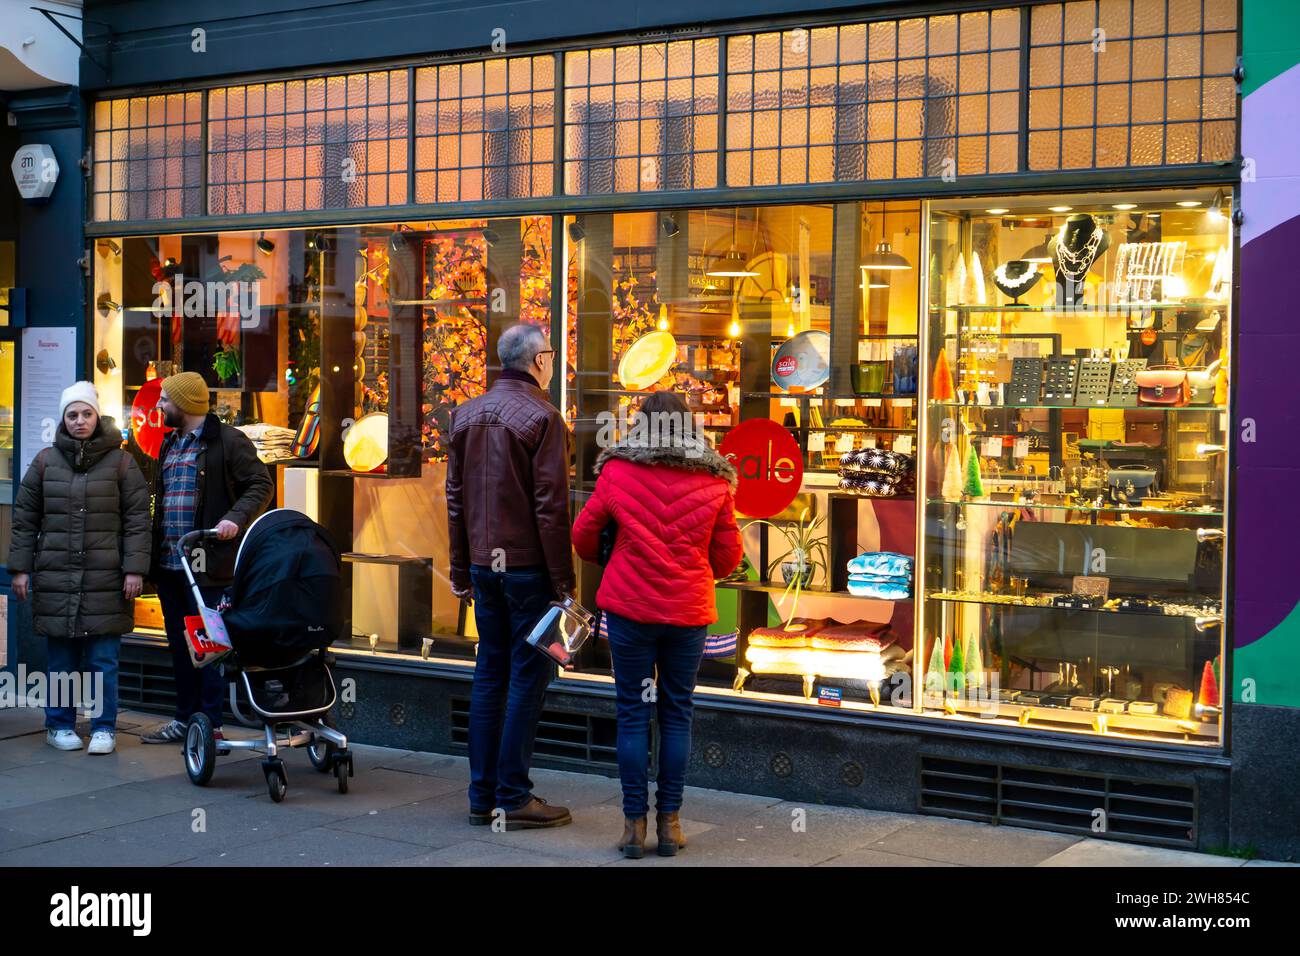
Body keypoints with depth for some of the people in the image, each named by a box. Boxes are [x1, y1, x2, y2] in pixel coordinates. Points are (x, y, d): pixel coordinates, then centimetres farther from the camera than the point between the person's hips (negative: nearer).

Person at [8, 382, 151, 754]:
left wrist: (134, 569, -6)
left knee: (103, 660, 1)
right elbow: (24, 518, 11)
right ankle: (59, 725, 19)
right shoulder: (46, 461, 8)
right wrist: (21, 567, 5)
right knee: (61, 660, 7)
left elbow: (137, 519, 1)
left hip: (106, 580, -2)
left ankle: (104, 728, 10)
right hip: (56, 577, 2)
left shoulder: (120, 462, 3)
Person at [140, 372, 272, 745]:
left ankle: (211, 724, 1)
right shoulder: (170, 444, 18)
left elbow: (261, 485, -10)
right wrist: (154, 552, 16)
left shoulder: (228, 441, -7)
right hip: (169, 561, 8)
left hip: (207, 564, -8)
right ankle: (186, 718, 22)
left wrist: (235, 518, -25)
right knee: (180, 643, 13)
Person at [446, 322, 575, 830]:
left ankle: (483, 795, 15)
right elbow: (551, 507, -15)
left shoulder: (467, 414, 9)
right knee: (529, 674, -1)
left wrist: (461, 569, 19)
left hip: (484, 563, 7)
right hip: (528, 565, -7)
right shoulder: (542, 418, -12)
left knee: (490, 671, 12)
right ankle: (513, 796, 1)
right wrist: (563, 580, -12)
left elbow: (455, 497, 13)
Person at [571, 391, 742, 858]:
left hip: (629, 607, -1)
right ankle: (669, 821, 12)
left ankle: (635, 822, 7)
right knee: (677, 714, 10)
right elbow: (728, 556, 4)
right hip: (689, 611, 1)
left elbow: (583, 535, 5)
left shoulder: (617, 472, -4)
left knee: (633, 713, 6)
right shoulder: (714, 481, -2)